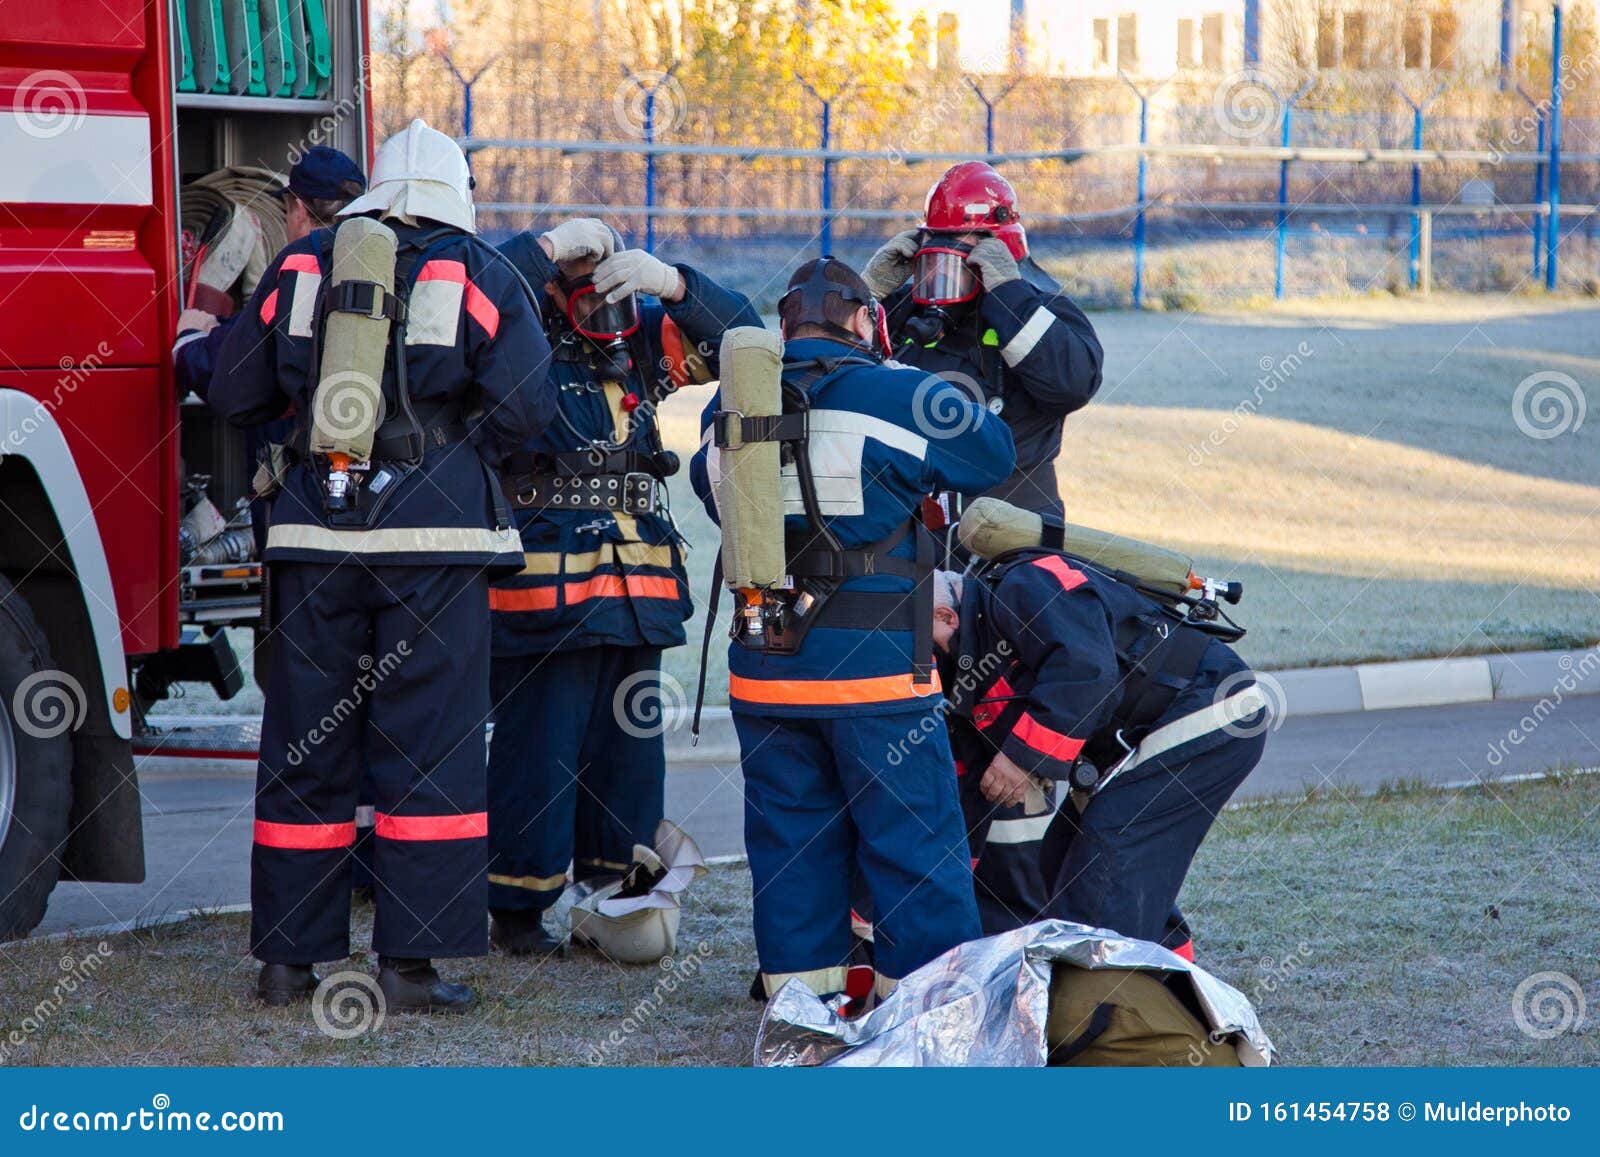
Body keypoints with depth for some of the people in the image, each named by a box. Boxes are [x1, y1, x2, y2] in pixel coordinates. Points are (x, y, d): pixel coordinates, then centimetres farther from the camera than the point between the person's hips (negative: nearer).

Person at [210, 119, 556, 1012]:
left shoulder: (304, 264, 11)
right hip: (437, 533, -3)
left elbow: (237, 393, 13)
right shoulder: (481, 275, 3)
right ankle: (411, 962, -5)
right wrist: (460, 447, 11)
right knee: (431, 743, 0)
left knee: (307, 740, 9)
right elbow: (525, 403, -7)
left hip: (319, 529, 3)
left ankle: (287, 956, 12)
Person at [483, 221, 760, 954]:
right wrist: (548, 248, -16)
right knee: (538, 753, -5)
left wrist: (670, 284, -5)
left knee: (629, 750, 12)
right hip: (544, 591, -6)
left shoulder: (643, 341, 13)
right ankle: (517, 912, 3)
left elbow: (738, 335, 11)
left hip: (637, 595, 6)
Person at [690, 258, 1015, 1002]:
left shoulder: (726, 409, 6)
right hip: (872, 664, -5)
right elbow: (993, 454, 3)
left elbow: (711, 490, 23)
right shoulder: (896, 397, -10)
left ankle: (801, 992, 15)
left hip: (764, 668, 5)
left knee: (790, 835, 13)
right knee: (914, 836, 2)